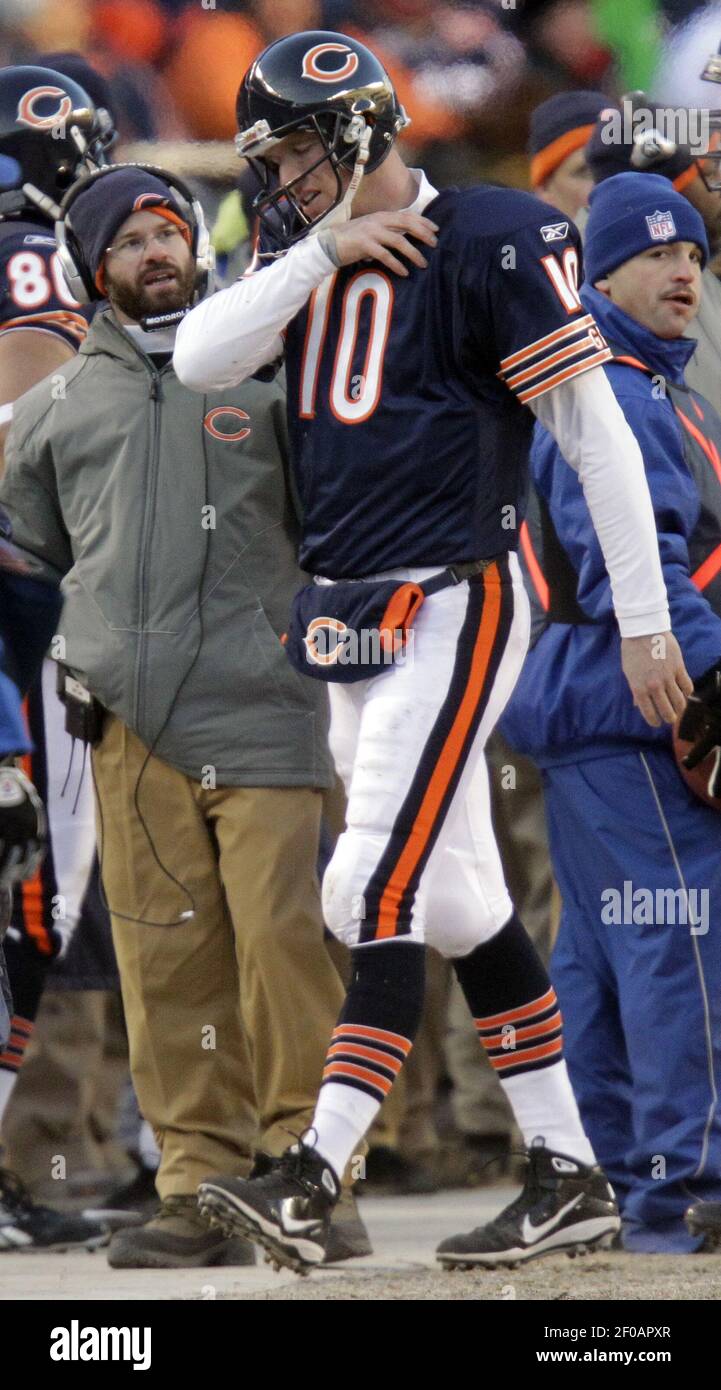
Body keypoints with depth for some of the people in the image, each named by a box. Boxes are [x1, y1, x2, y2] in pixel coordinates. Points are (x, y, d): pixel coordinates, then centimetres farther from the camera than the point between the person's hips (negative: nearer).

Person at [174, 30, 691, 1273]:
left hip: (452, 609, -8)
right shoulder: (308, 259, 10)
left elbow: (599, 434, -11)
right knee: (459, 903, 9)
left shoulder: (488, 244, -12)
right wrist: (325, 248, -12)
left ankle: (313, 1182, -19)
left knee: (378, 890, -14)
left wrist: (642, 620, -13)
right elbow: (200, 360, -5)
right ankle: (569, 1179, 14)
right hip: (354, 622, 8)